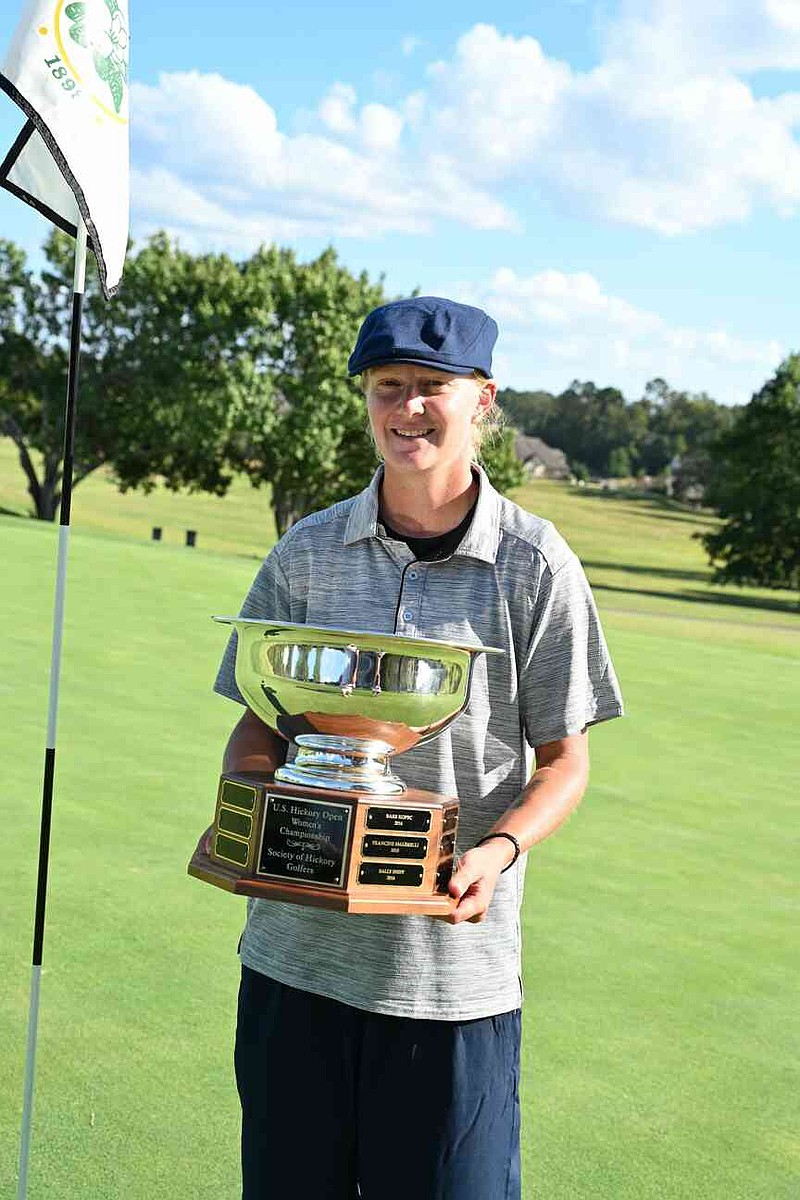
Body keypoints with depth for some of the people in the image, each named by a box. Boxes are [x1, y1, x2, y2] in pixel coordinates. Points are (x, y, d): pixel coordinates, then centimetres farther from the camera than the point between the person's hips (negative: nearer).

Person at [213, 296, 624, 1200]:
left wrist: (496, 852, -18)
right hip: (297, 947, 3)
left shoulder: (535, 564, -4)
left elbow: (564, 760, 0)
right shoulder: (307, 552, 3)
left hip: (455, 965, -2)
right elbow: (260, 725, 10)